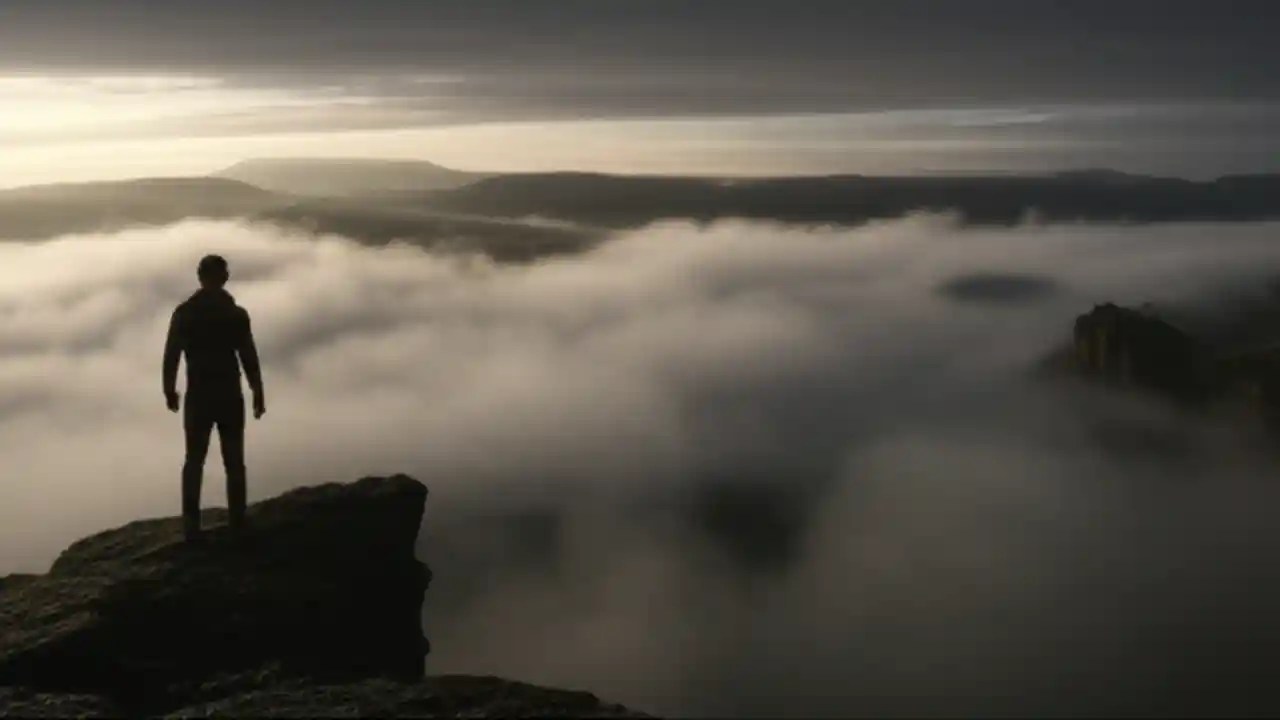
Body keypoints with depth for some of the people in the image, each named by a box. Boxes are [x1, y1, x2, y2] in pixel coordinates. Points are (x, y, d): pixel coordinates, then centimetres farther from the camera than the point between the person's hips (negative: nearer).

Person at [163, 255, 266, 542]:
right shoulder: (236, 314, -2)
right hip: (229, 395, -1)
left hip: (198, 396, 1)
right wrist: (258, 393, 4)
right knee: (234, 461, 4)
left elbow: (171, 355, 0)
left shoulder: (184, 313, 1)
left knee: (194, 460, 6)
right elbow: (249, 358, -3)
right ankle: (237, 524, 0)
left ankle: (192, 525, -1)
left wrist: (170, 390, 10)